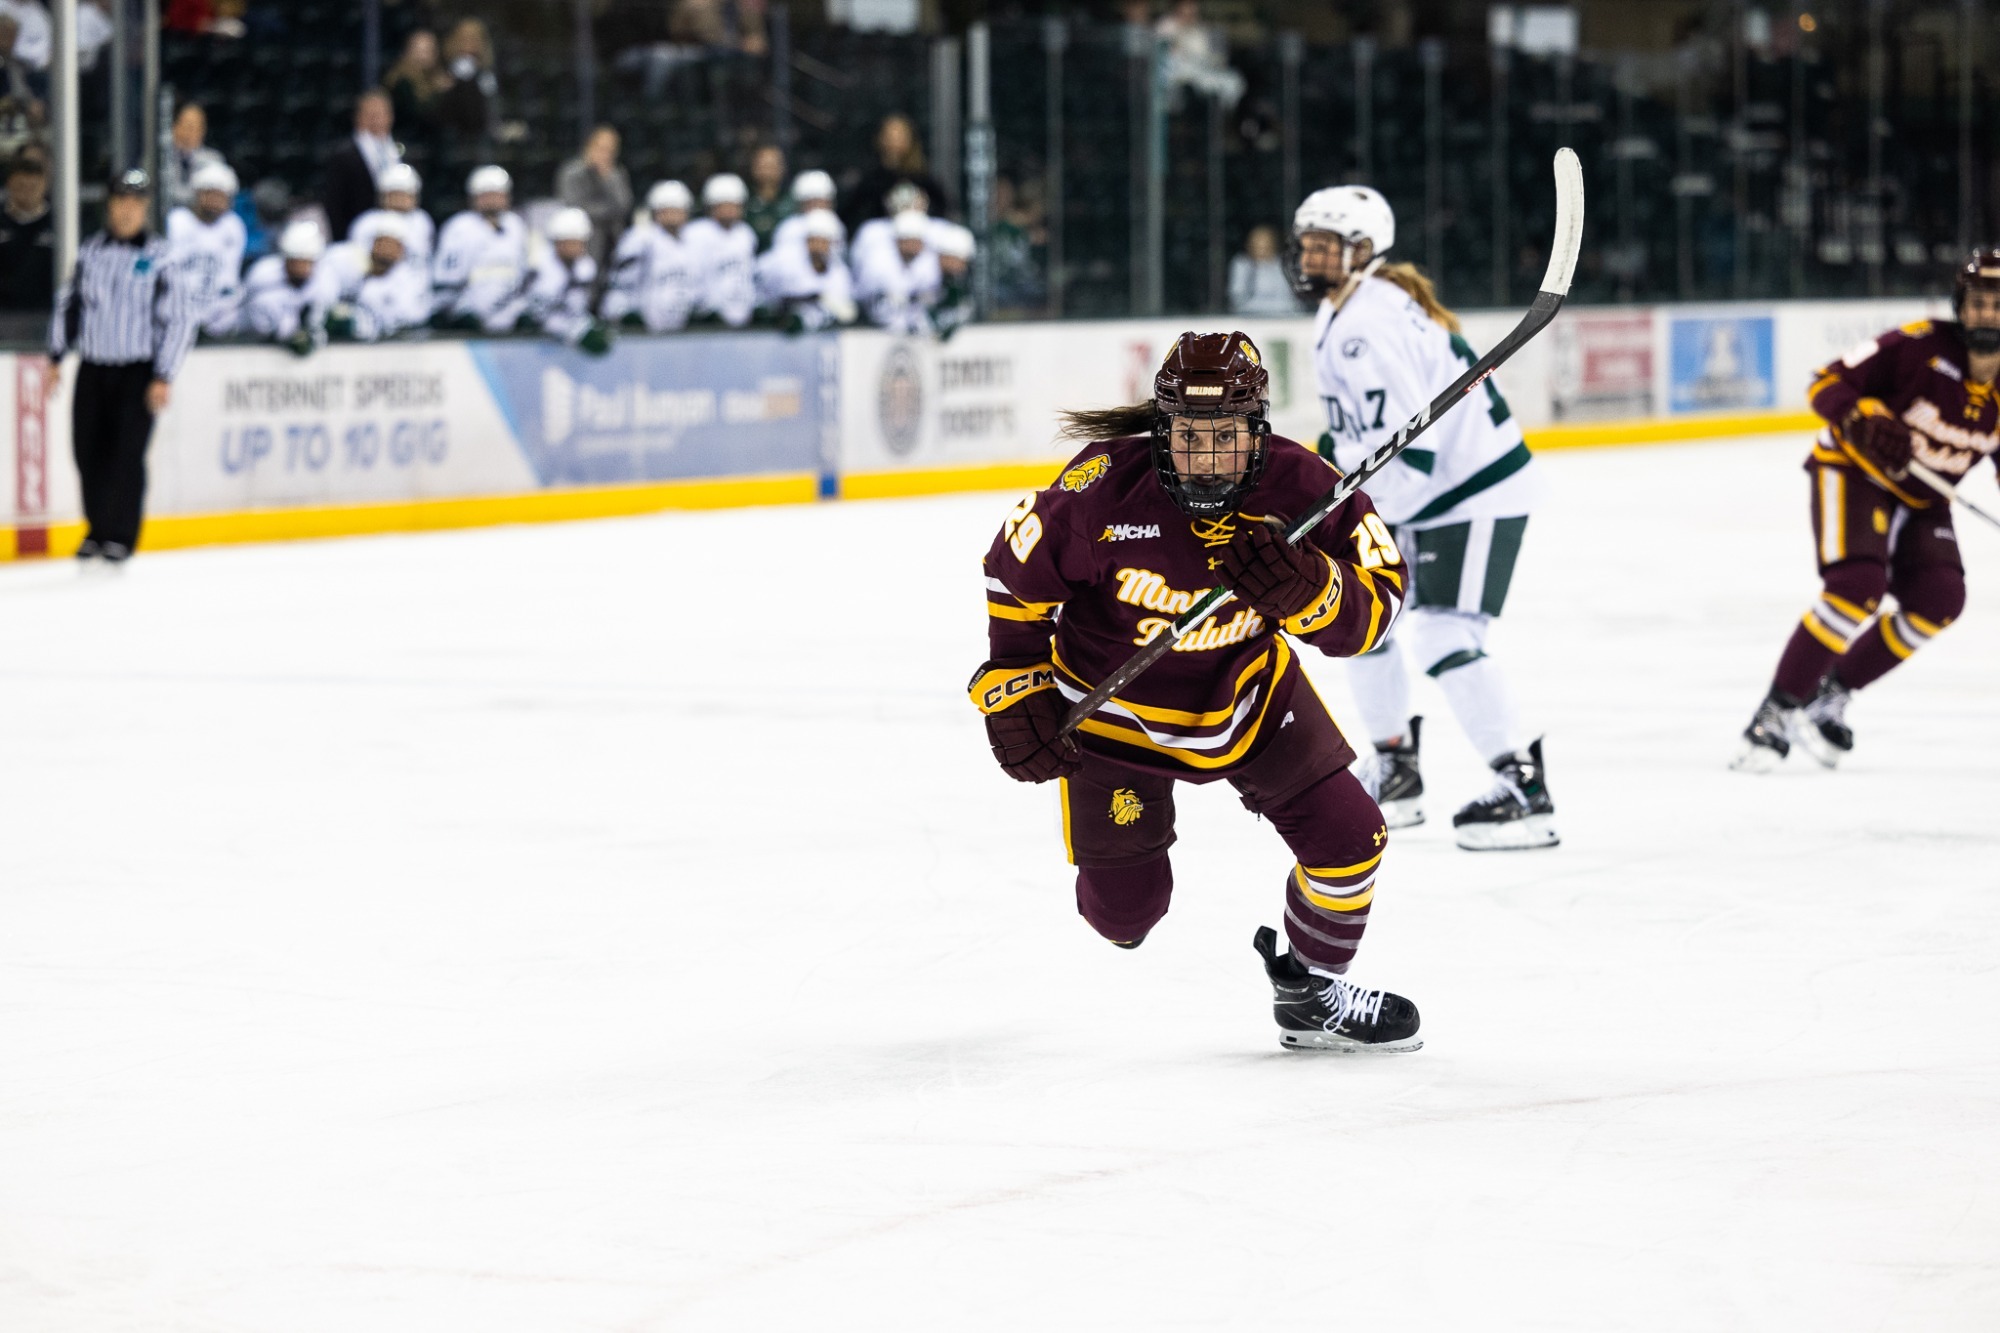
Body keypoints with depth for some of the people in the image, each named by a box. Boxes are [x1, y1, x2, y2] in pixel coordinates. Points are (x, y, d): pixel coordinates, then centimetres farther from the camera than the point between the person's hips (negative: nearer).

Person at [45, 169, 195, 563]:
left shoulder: (159, 257, -6)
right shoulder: (90, 252, 6)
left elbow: (179, 319, -6)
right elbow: (68, 303, 17)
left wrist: (163, 377, -9)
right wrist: (56, 357, 14)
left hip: (138, 371, -4)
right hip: (93, 369, 4)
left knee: (127, 452, -9)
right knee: (88, 449, 4)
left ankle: (122, 535, 2)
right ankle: (98, 529, 20)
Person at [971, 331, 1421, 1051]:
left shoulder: (1297, 488, -25)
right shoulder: (1104, 489, -30)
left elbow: (1375, 598, -21)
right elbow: (1017, 569, -13)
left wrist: (1305, 587, -41)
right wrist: (1016, 688, -12)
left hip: (1250, 688, 2)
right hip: (1113, 704, -2)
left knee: (1348, 836, -4)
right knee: (1126, 905, 2)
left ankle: (1311, 991, 23)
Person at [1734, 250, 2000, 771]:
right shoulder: (1922, 346, -22)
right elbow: (1827, 383, -19)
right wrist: (1865, 421, -37)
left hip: (1921, 497, 6)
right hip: (1854, 472, -6)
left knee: (1938, 600, -14)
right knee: (1857, 588, -27)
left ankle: (1830, 698, 2)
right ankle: (1776, 711, -20)